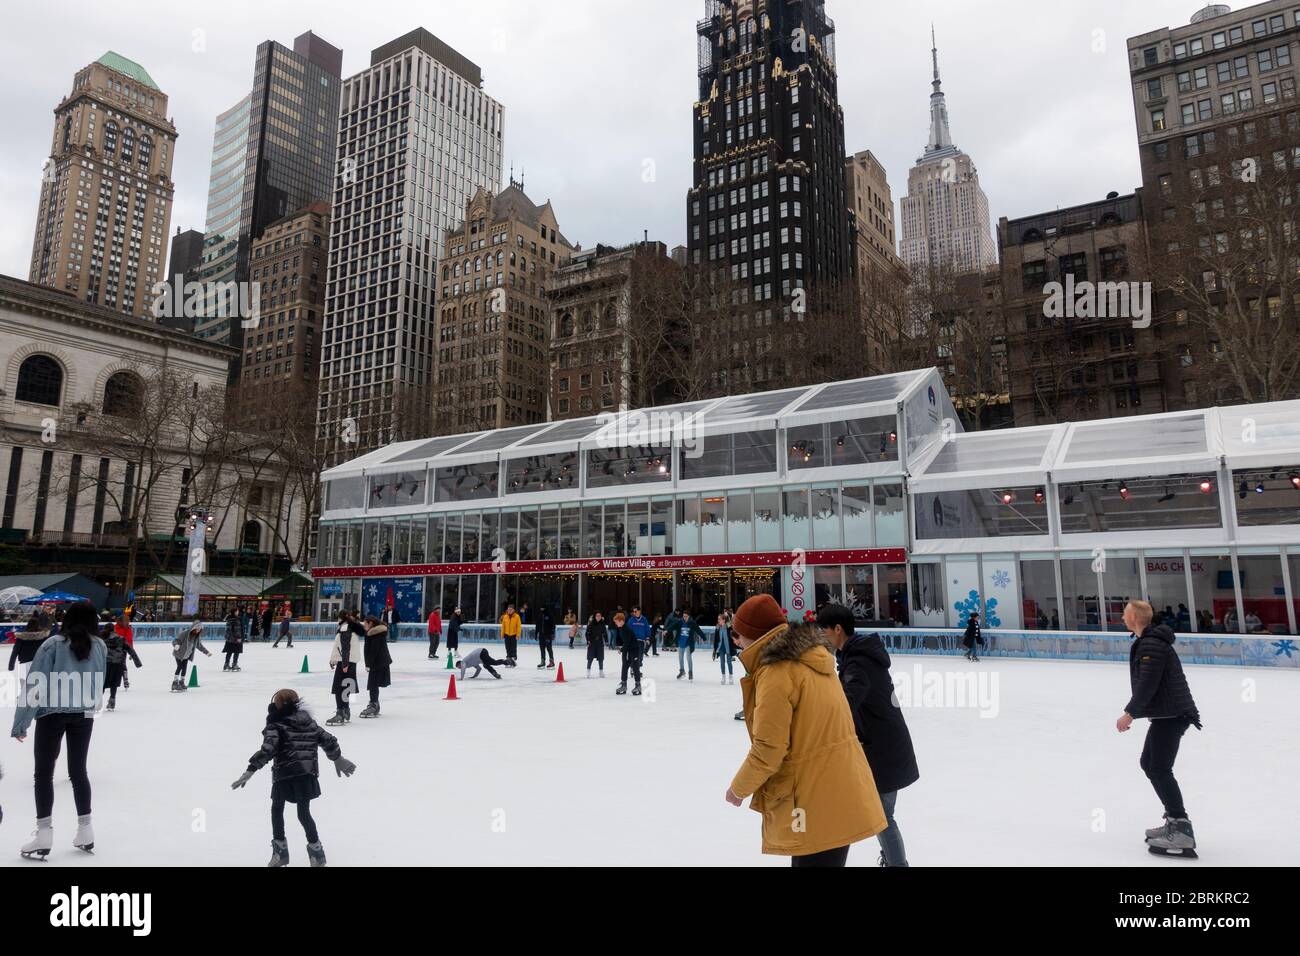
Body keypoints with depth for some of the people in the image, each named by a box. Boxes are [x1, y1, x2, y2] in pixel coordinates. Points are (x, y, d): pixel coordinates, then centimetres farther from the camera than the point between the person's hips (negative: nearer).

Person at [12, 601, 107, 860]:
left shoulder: (54, 644, -11)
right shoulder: (100, 646, -1)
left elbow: (35, 685, -13)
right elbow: (99, 685, 6)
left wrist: (20, 723, -9)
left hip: (51, 714, -3)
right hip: (84, 716, 4)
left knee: (43, 773, 8)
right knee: (78, 771, 14)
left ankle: (44, 835, 6)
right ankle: (85, 831, 18)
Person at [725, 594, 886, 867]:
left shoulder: (776, 674, -19)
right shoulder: (812, 657, 8)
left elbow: (768, 750, -19)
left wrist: (739, 789, -3)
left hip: (818, 803, -9)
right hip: (840, 789, 9)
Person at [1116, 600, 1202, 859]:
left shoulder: (1151, 645, -18)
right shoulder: (1148, 641, 15)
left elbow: (1147, 684, -23)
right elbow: (1144, 683, 20)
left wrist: (1129, 713, -20)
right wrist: (1132, 713, 22)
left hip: (1171, 715, -11)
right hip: (1166, 713, 11)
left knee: (1159, 769, -12)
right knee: (1149, 763, 17)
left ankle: (1182, 833, -12)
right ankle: (1175, 821, 25)